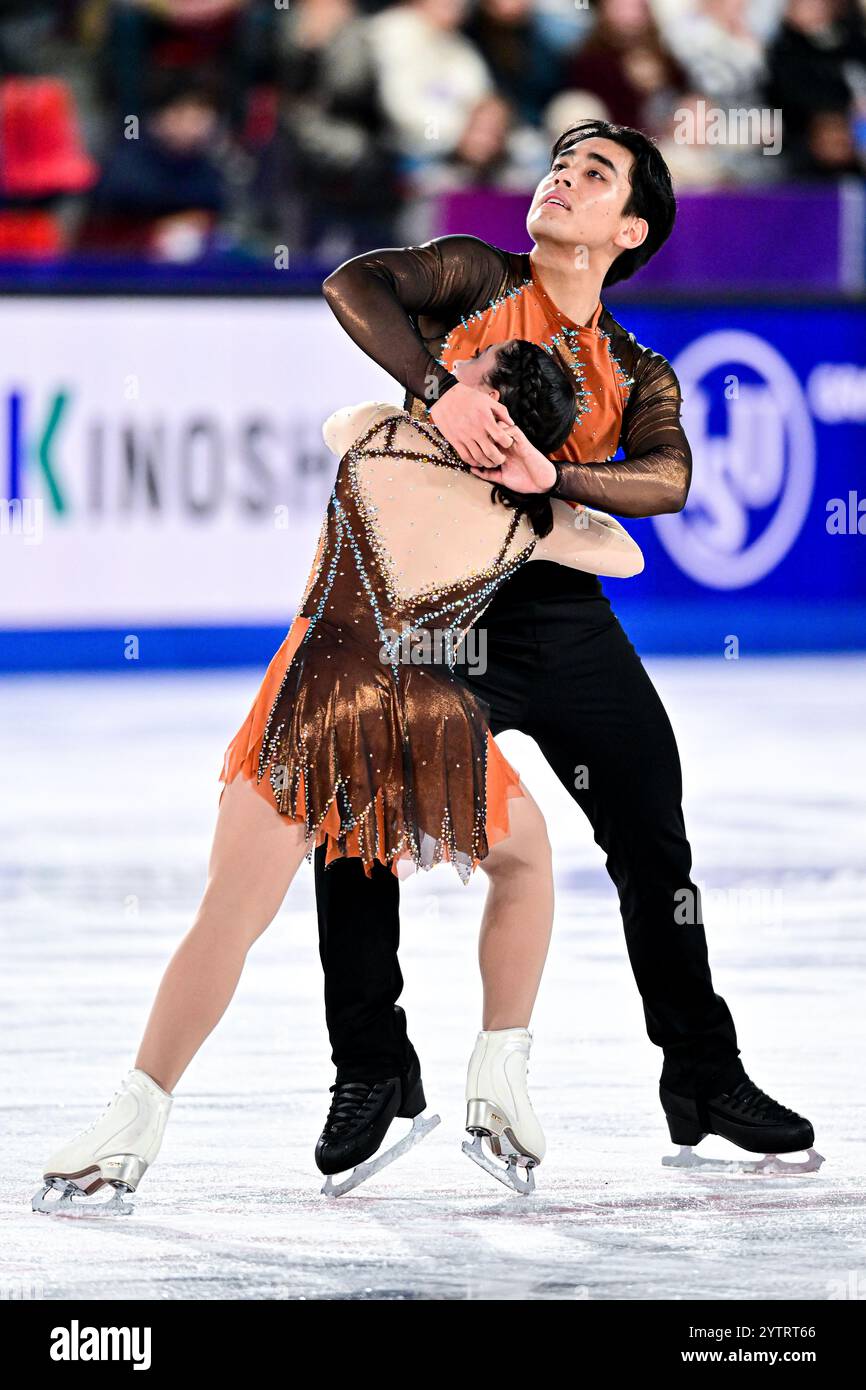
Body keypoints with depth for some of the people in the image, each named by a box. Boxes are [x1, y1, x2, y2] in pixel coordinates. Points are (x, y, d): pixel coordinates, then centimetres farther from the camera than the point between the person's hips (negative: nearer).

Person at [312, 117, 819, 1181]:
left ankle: (702, 1075, 14)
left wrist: (550, 473, -24)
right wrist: (438, 386, -25)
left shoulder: (636, 376, 13)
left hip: (561, 610, 3)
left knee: (652, 835, 2)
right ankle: (370, 1069, 9)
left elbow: (668, 481, -7)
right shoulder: (479, 280, 7)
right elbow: (354, 283, -11)